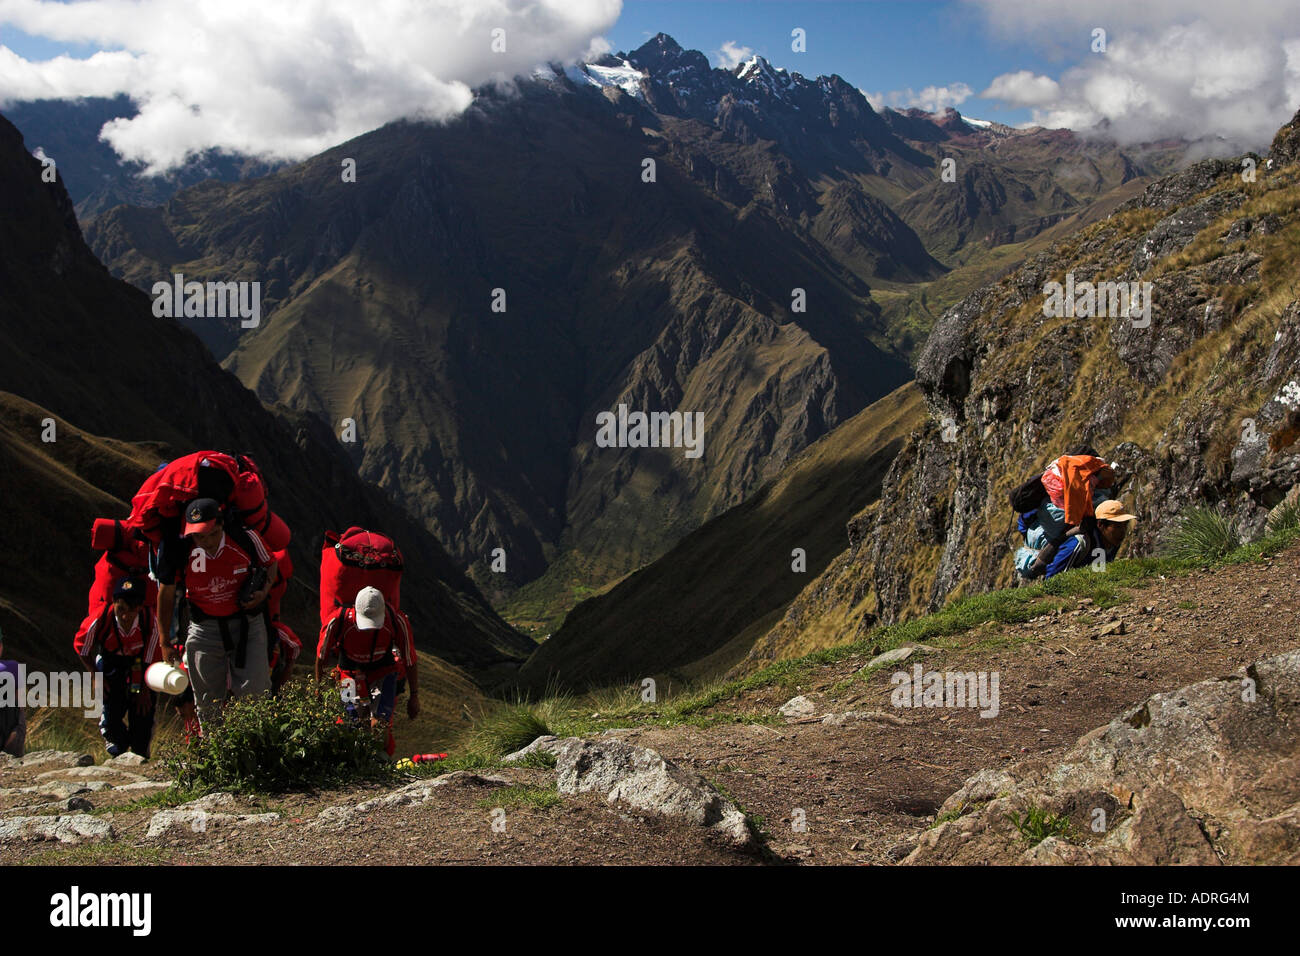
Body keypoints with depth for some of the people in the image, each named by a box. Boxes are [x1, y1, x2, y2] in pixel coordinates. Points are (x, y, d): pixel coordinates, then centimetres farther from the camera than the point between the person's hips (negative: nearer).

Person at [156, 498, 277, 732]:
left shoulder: (245, 538, -16)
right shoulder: (179, 549, -16)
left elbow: (269, 565, 6)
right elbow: (166, 593, -2)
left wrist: (263, 591, -15)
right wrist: (165, 642, 4)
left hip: (247, 624, -1)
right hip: (204, 628, 1)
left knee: (254, 693, -6)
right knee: (208, 701, 7)